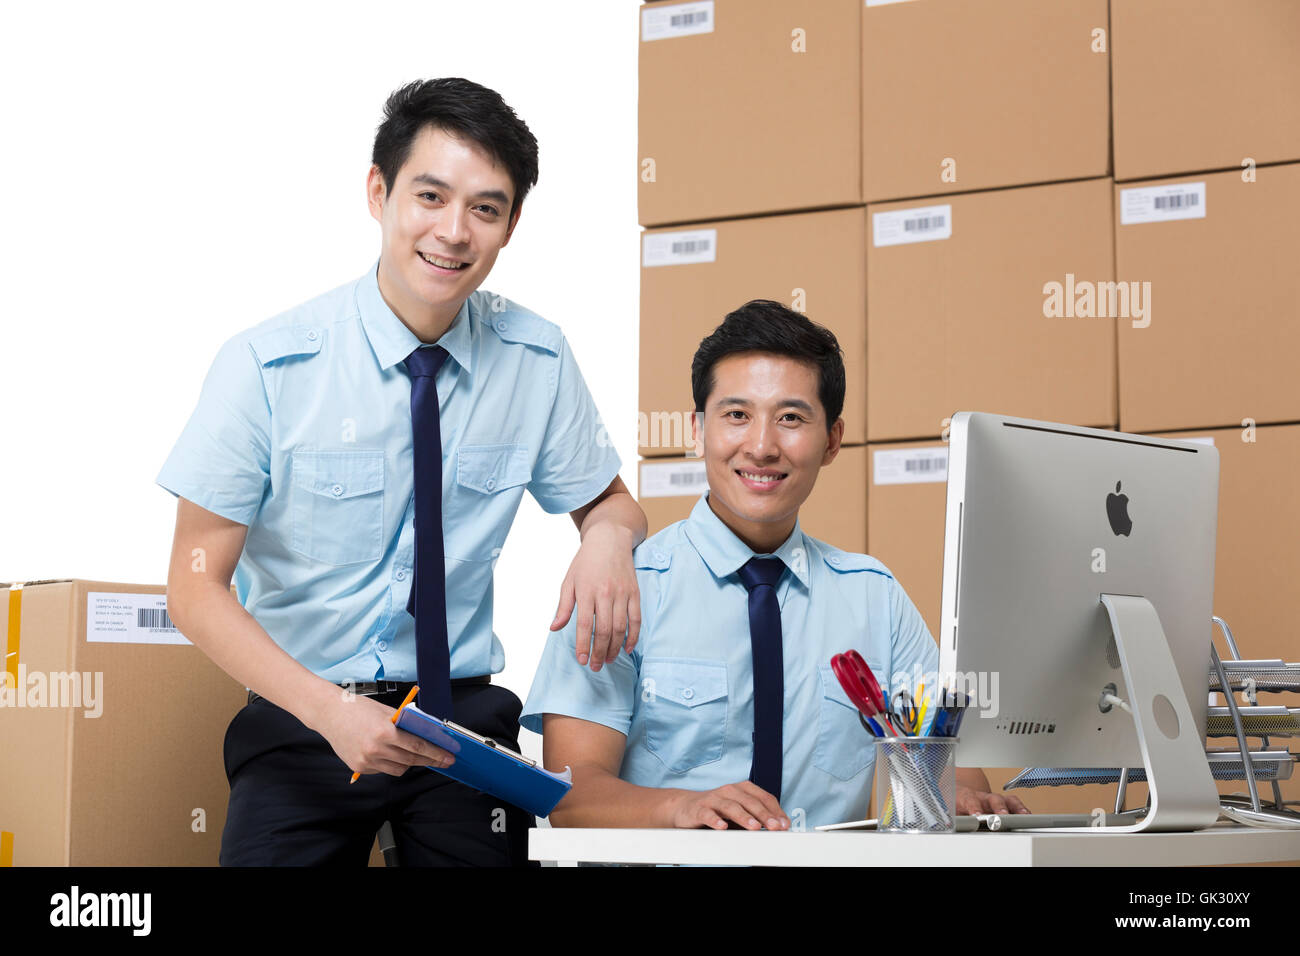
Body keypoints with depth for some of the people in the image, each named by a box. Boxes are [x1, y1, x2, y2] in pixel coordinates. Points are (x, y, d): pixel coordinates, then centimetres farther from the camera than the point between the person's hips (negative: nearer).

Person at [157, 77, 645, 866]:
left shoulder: (539, 362, -3)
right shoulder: (266, 368, -11)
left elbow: (607, 502, 12)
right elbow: (196, 587, -9)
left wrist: (609, 538, -14)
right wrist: (330, 710, -23)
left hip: (466, 709, 2)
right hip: (301, 719, -2)